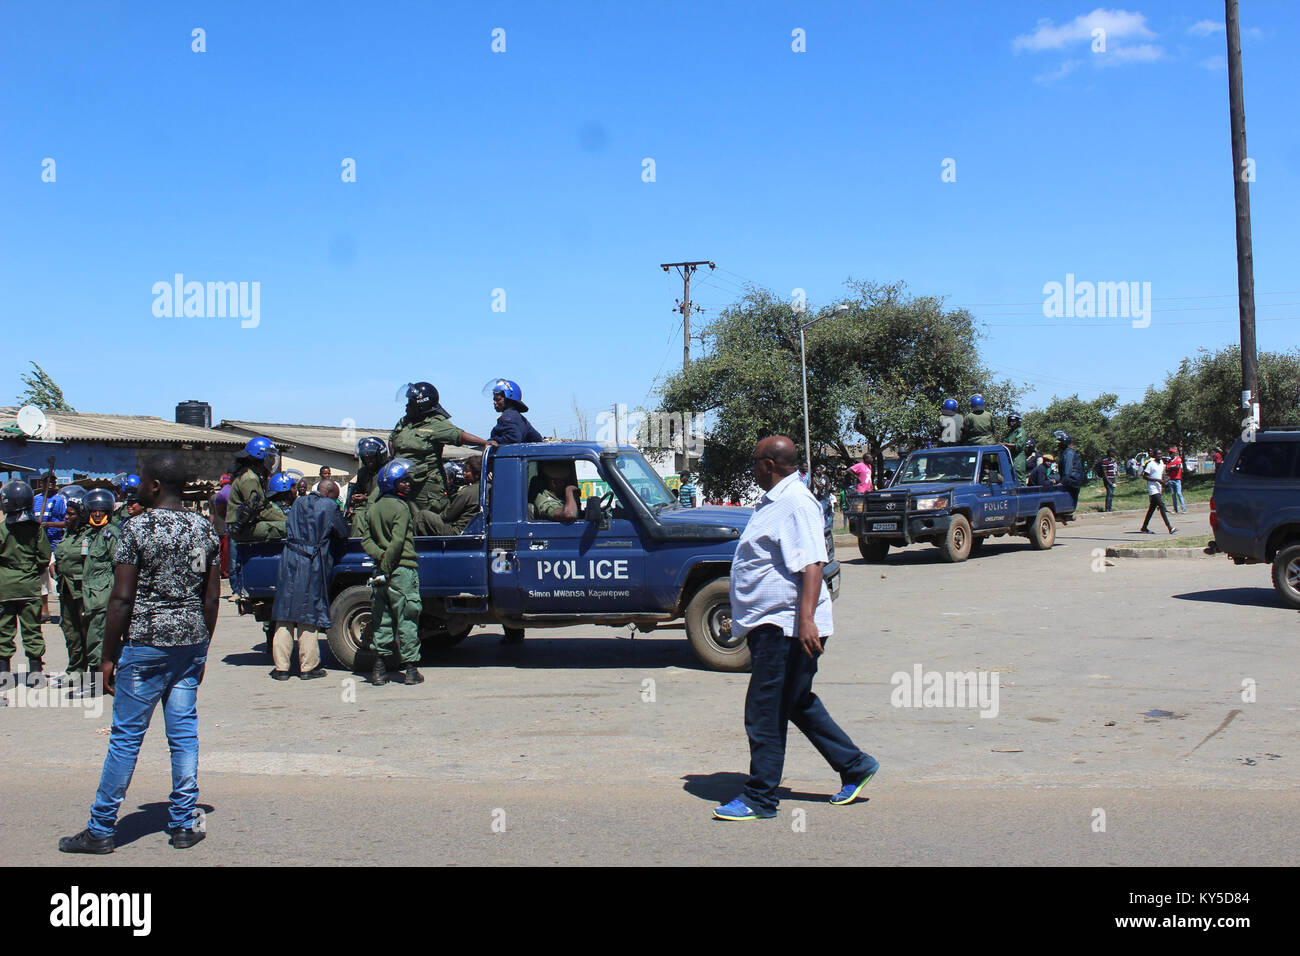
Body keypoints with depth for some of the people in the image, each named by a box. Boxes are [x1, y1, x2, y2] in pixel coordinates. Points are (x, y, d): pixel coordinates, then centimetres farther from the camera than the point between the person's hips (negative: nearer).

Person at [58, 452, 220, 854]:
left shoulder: (137, 527, -11)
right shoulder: (204, 528, 6)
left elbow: (122, 598, -12)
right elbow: (212, 596, 9)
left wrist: (108, 656, -5)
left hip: (146, 643, -5)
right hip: (191, 641, 5)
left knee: (126, 737, 3)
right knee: (184, 733, 9)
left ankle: (101, 829, 13)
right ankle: (185, 824, 14)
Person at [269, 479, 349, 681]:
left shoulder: (298, 503, 13)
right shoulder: (329, 507, -4)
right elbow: (343, 536, 1)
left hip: (289, 562, 5)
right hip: (312, 566, -4)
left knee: (284, 618, 7)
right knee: (309, 618, 2)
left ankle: (281, 667, 8)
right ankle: (308, 667, 6)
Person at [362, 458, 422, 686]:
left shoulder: (372, 508, 12)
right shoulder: (400, 507, -9)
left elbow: (366, 540, 8)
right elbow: (397, 541, -17)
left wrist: (380, 556, -4)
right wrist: (387, 564, -12)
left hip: (382, 569, 6)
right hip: (402, 569, -6)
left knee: (382, 620, 11)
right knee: (406, 620, 0)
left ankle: (379, 668, 11)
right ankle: (411, 669, 3)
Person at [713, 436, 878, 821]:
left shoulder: (796, 503, -17)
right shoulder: (772, 501, 16)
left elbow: (812, 564, -26)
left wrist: (807, 619, -33)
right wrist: (743, 616, 30)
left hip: (786, 627, -11)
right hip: (769, 624, 11)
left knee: (765, 713, -5)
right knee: (797, 703, 18)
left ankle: (759, 799, 4)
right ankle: (854, 766, 28)